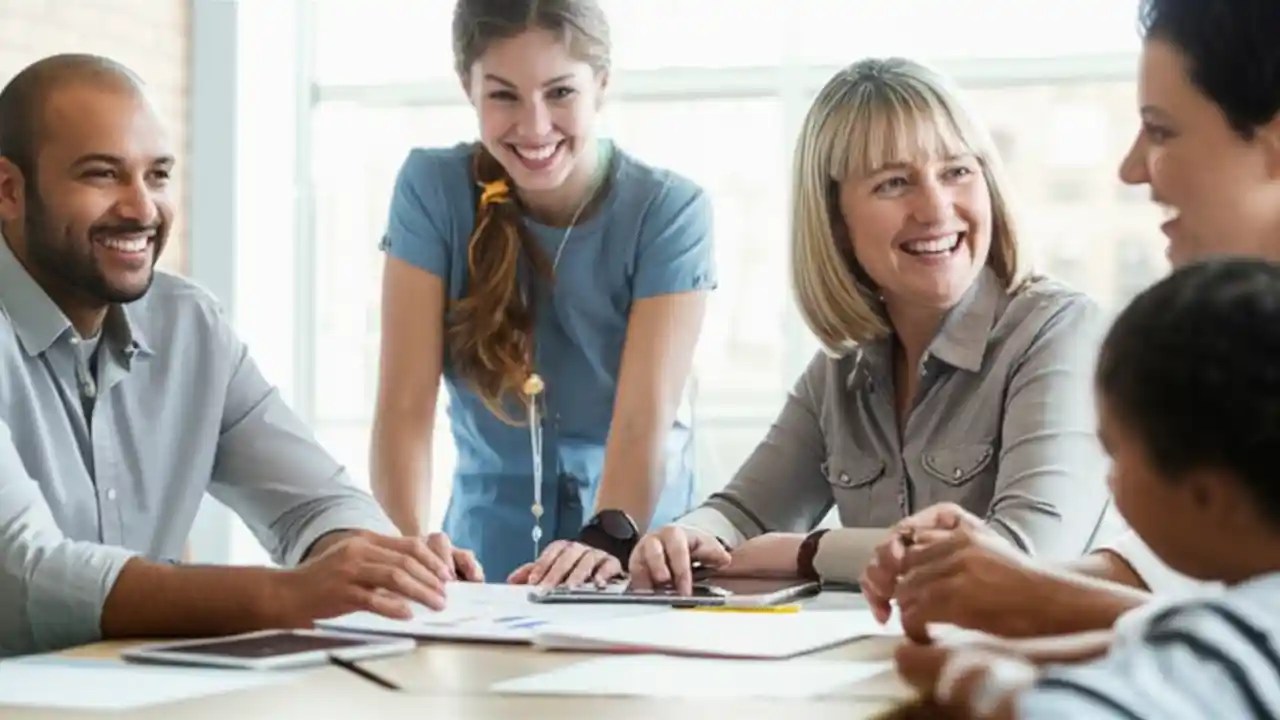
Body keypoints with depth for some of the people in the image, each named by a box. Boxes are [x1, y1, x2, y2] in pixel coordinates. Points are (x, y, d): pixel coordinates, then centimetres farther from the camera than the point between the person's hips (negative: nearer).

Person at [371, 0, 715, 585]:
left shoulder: (668, 210, -10)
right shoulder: (431, 191, -7)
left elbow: (646, 413, -22)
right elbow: (406, 402, -14)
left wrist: (608, 538, -40)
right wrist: (408, 547, -30)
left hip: (637, 548, 0)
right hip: (489, 545, 1)